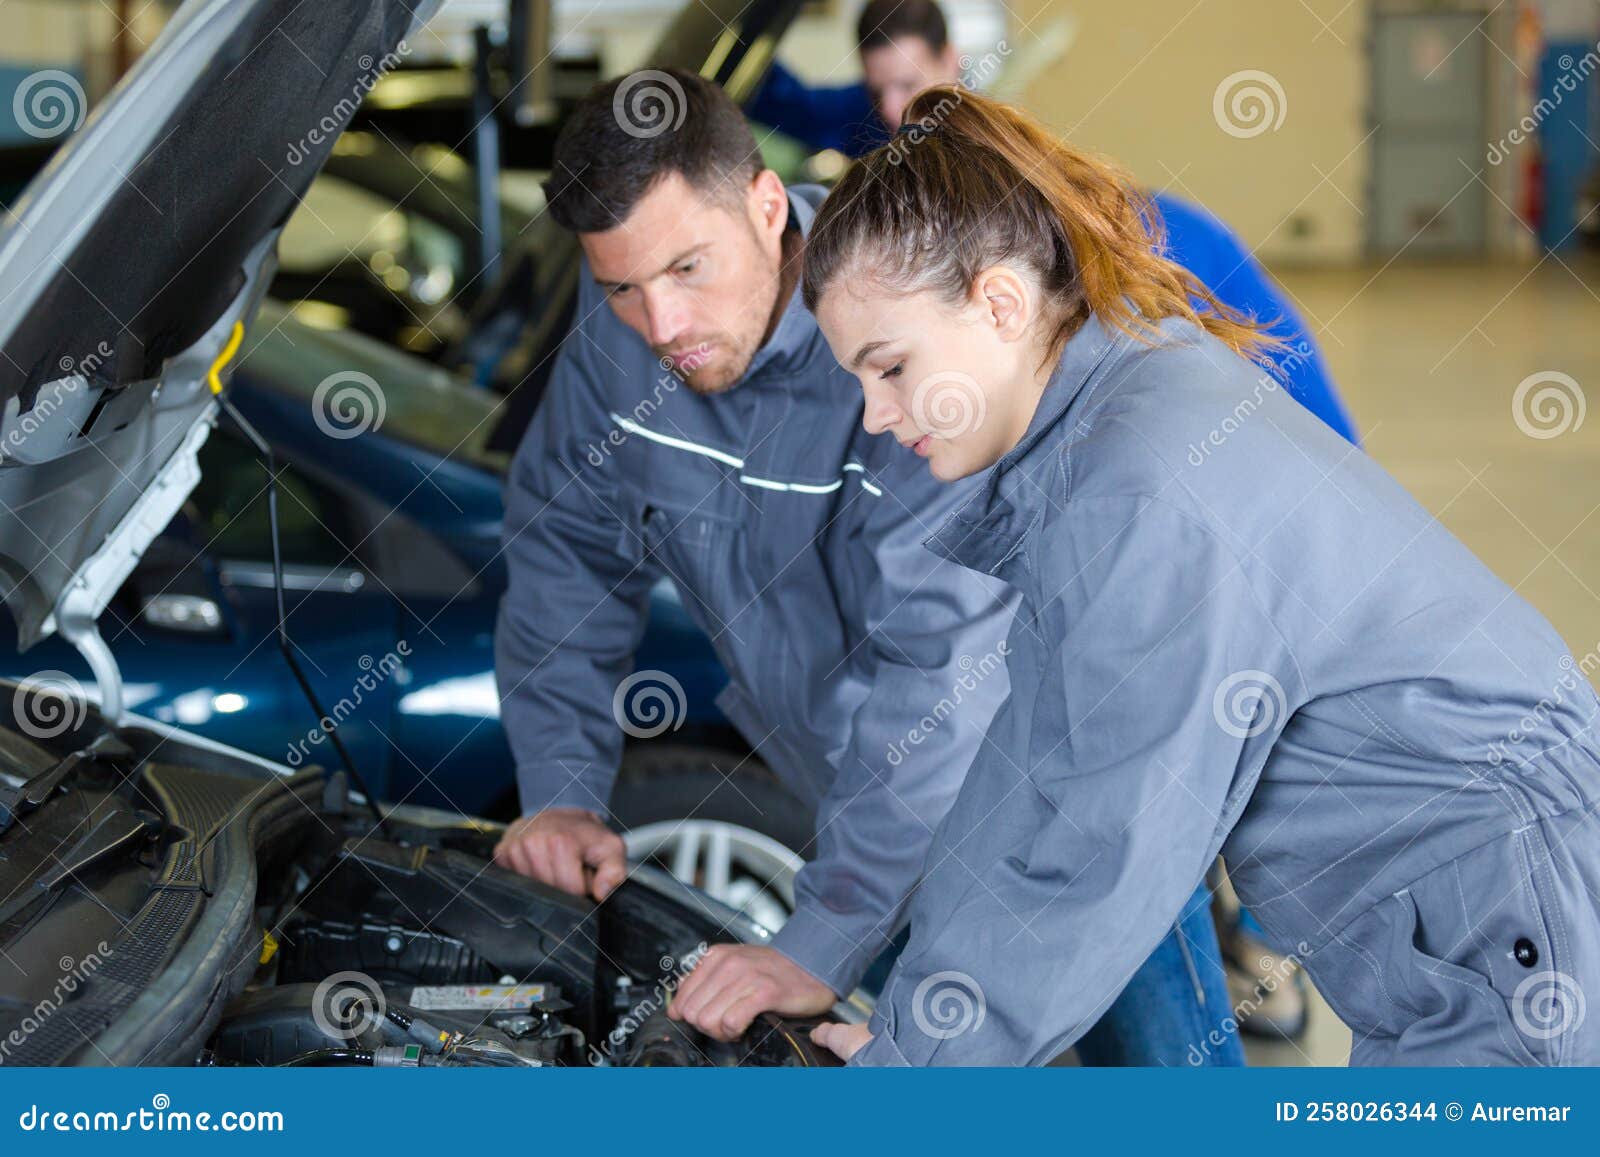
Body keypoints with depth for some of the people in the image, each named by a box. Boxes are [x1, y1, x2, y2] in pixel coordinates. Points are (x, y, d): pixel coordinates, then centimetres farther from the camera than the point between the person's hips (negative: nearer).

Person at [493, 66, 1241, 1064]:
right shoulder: (619, 329, -12)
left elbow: (945, 659, -37)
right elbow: (570, 549, 3)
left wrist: (826, 943, -41)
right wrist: (564, 792, -8)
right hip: (871, 792, 5)